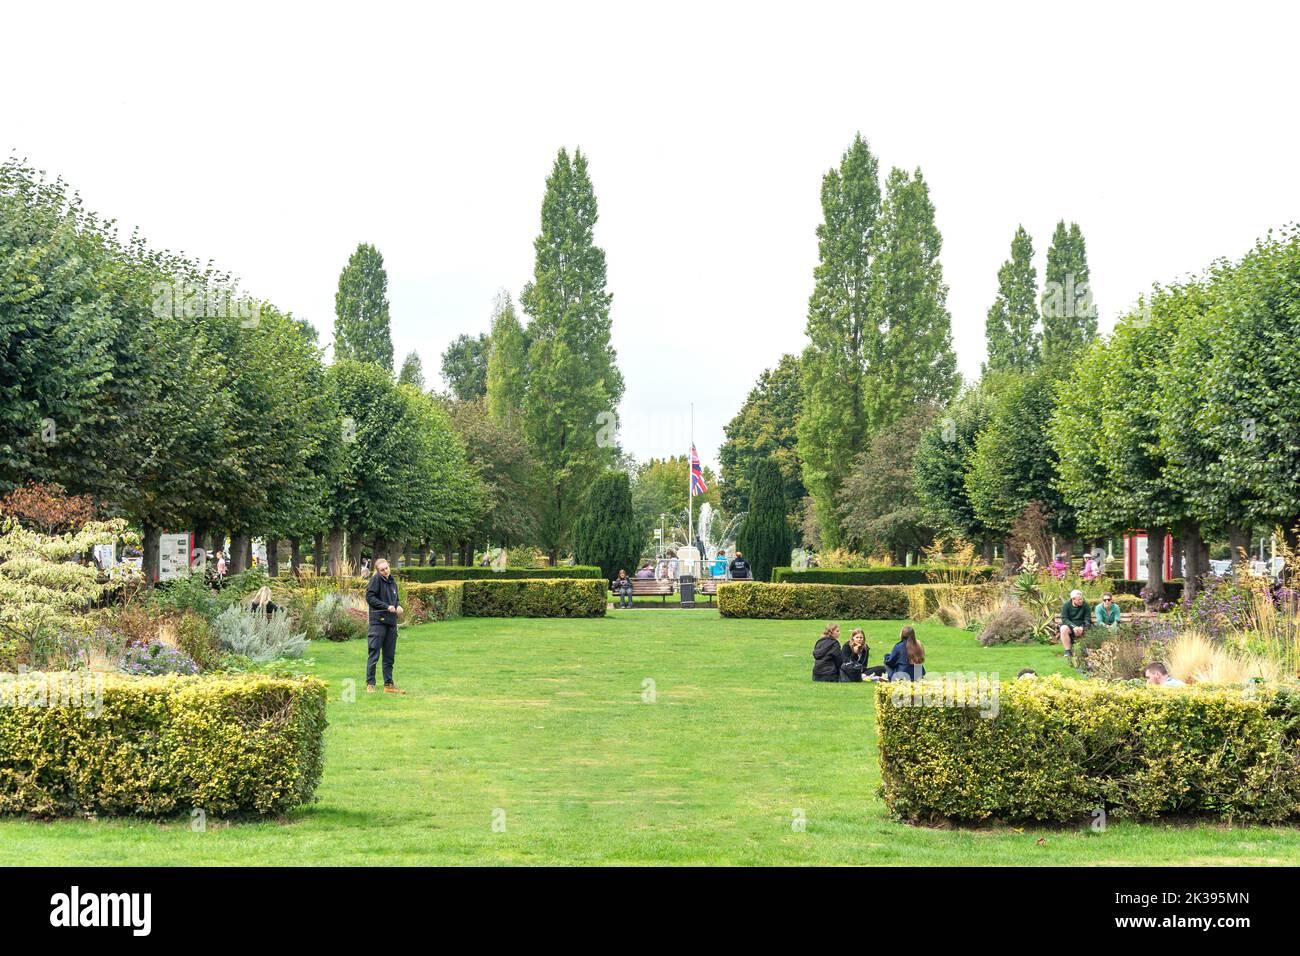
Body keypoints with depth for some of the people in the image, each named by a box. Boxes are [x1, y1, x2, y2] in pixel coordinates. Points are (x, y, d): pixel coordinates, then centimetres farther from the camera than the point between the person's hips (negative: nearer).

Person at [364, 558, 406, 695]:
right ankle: (370, 684, 2)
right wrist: (386, 606, -17)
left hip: (391, 622, 7)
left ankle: (389, 684, 18)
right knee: (374, 654, -4)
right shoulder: (376, 579, -7)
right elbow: (369, 597, -13)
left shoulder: (392, 581, 14)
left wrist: (398, 605, 3)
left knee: (389, 655, 11)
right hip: (378, 621, -7)